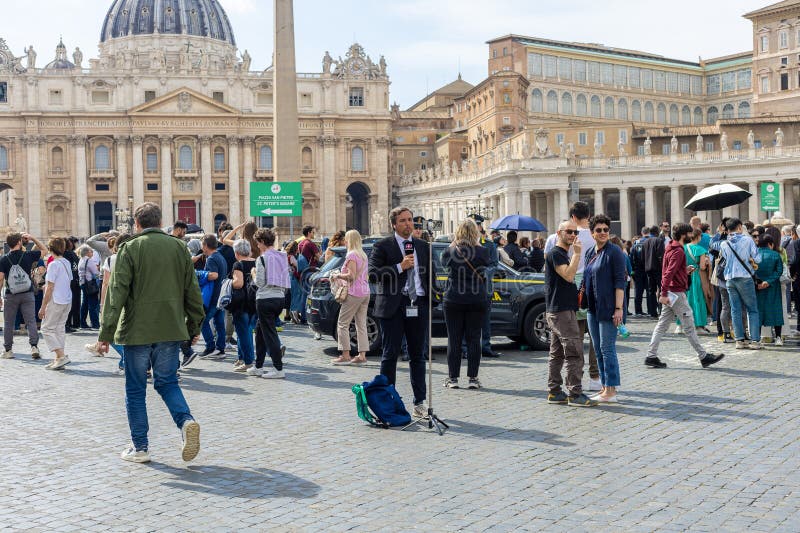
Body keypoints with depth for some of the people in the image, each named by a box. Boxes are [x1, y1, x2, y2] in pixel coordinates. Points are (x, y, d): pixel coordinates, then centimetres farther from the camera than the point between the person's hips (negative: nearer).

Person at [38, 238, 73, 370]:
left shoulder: (54, 264, -14)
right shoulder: (67, 263, 8)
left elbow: (50, 288, -15)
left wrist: (43, 306, -11)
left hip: (56, 301, -8)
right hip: (67, 300, 8)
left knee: (47, 329, 0)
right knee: (60, 328, 12)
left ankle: (61, 356, -10)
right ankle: (58, 359, 13)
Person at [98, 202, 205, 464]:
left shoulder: (130, 249, -6)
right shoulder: (179, 247, 4)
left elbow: (116, 293, -11)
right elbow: (192, 290, 8)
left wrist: (106, 333, -8)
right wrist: (194, 326, 17)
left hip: (137, 331, -3)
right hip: (171, 329, 3)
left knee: (135, 389, 9)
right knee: (167, 382, 17)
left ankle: (140, 447, 14)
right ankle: (186, 420, -8)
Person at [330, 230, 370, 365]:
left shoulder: (351, 255, -10)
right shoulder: (363, 255, 17)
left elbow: (351, 275, -19)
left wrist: (338, 275, -4)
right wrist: (341, 276, 19)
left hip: (354, 293, -9)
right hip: (365, 292, 9)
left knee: (343, 324, -3)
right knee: (361, 324, 8)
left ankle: (345, 355, -5)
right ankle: (362, 355, 6)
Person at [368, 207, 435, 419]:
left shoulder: (423, 246, 14)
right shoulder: (383, 246, 0)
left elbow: (430, 273, 21)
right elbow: (372, 274, -10)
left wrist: (430, 296, 10)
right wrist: (400, 267, -15)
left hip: (418, 305, 4)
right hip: (393, 306, -4)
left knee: (418, 355, 8)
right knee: (390, 355, 2)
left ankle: (419, 402, 15)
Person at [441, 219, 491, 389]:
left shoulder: (450, 251, -5)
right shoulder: (482, 252, -5)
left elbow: (443, 263, 14)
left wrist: (453, 245, 18)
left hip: (453, 300, 0)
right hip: (477, 300, 1)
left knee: (454, 339, 5)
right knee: (473, 339, 6)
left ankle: (453, 377, 7)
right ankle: (473, 378, 7)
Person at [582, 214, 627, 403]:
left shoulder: (614, 252, -9)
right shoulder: (589, 253, 14)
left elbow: (620, 281, -14)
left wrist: (618, 308, -19)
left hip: (608, 308, -8)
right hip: (592, 308, 8)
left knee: (607, 348, -6)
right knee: (598, 349, 12)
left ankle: (611, 392, -1)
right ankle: (604, 388, 20)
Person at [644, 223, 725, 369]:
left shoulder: (671, 248, 14)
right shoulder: (678, 251, -16)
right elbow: (669, 273, -24)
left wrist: (685, 270, 11)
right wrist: (664, 294, -28)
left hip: (669, 293, 10)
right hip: (677, 293, -10)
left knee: (662, 325, 8)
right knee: (689, 326, -2)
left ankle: (651, 356, 7)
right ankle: (704, 357, 6)